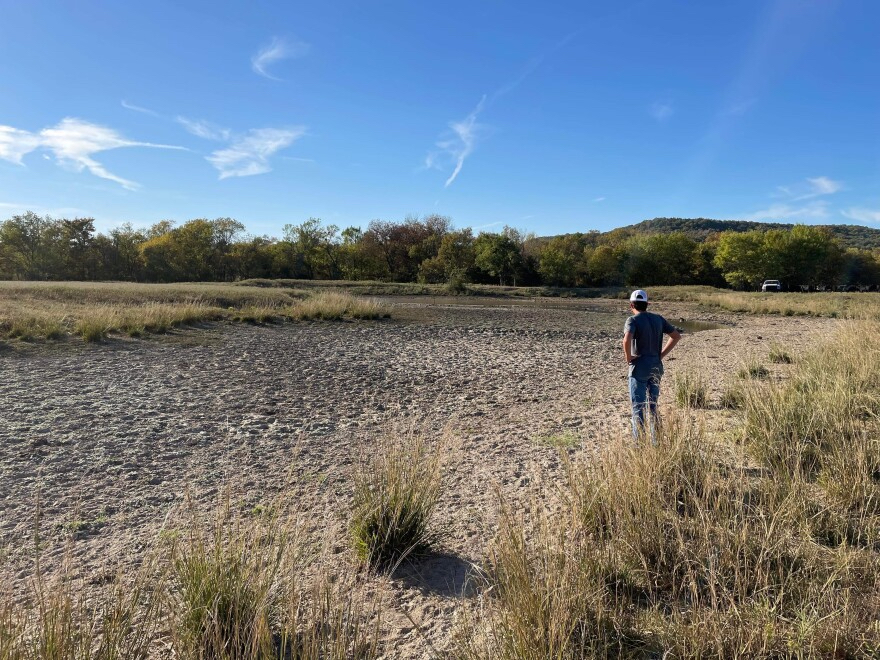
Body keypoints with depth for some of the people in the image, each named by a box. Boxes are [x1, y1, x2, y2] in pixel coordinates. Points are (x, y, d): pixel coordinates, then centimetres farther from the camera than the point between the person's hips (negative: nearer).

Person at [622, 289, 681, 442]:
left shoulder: (633, 320, -12)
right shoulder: (658, 319, 7)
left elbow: (627, 340, -31)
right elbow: (676, 335, 11)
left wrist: (628, 358, -16)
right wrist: (662, 354, 9)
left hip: (639, 368, -6)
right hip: (656, 367, 6)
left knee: (638, 406, 3)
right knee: (652, 405, 17)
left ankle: (639, 442, 5)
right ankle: (655, 441, 22)